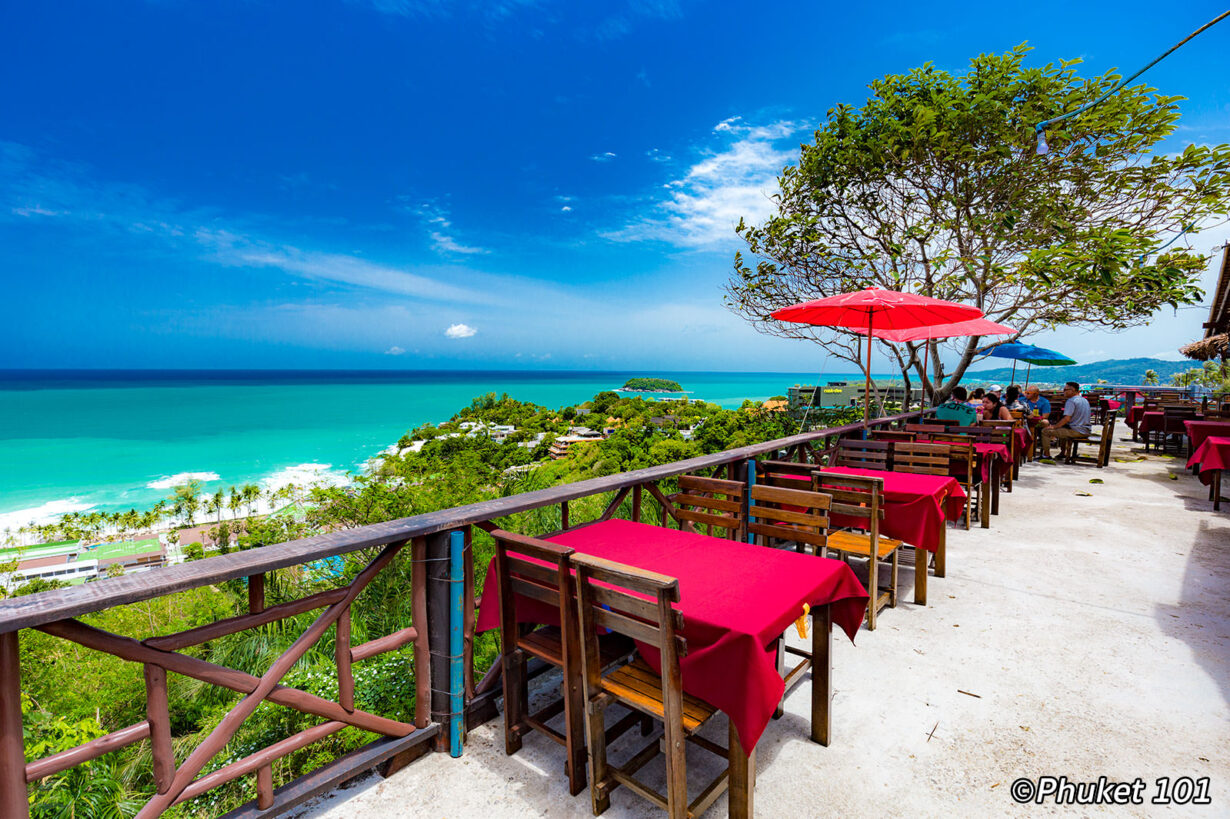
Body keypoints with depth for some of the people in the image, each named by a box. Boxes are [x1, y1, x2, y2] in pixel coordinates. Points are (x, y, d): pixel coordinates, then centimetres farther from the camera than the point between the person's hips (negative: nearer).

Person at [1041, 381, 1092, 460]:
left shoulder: (1071, 401, -14)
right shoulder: (1085, 400, 16)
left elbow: (1067, 418, -23)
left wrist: (1054, 426, -12)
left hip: (1076, 431, -10)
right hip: (1086, 431, 10)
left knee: (1045, 431, -7)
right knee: (1062, 428, 37)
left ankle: (1046, 455, -3)